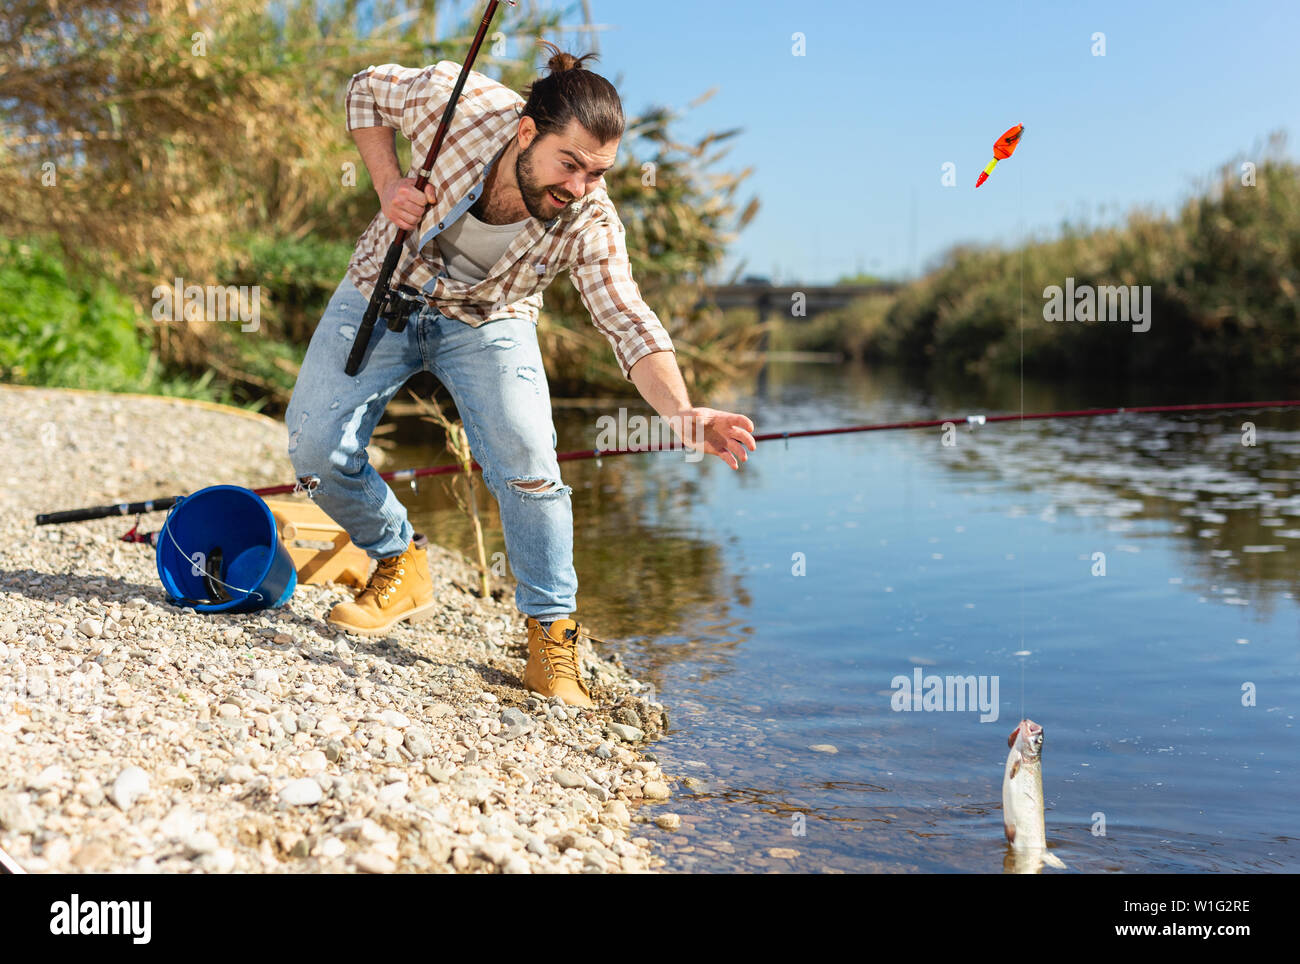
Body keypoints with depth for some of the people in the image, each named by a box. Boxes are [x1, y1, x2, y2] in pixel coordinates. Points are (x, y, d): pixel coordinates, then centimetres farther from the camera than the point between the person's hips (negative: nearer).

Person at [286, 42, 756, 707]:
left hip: (487, 325, -1)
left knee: (527, 464, -23)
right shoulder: (456, 102, -28)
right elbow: (367, 90, -8)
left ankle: (551, 634, -5)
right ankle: (400, 566, 18)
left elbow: (631, 326, -34)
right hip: (384, 292, 2)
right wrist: (387, 185, -22)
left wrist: (681, 414, -52)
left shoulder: (589, 225, -28)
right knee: (315, 448, -8)